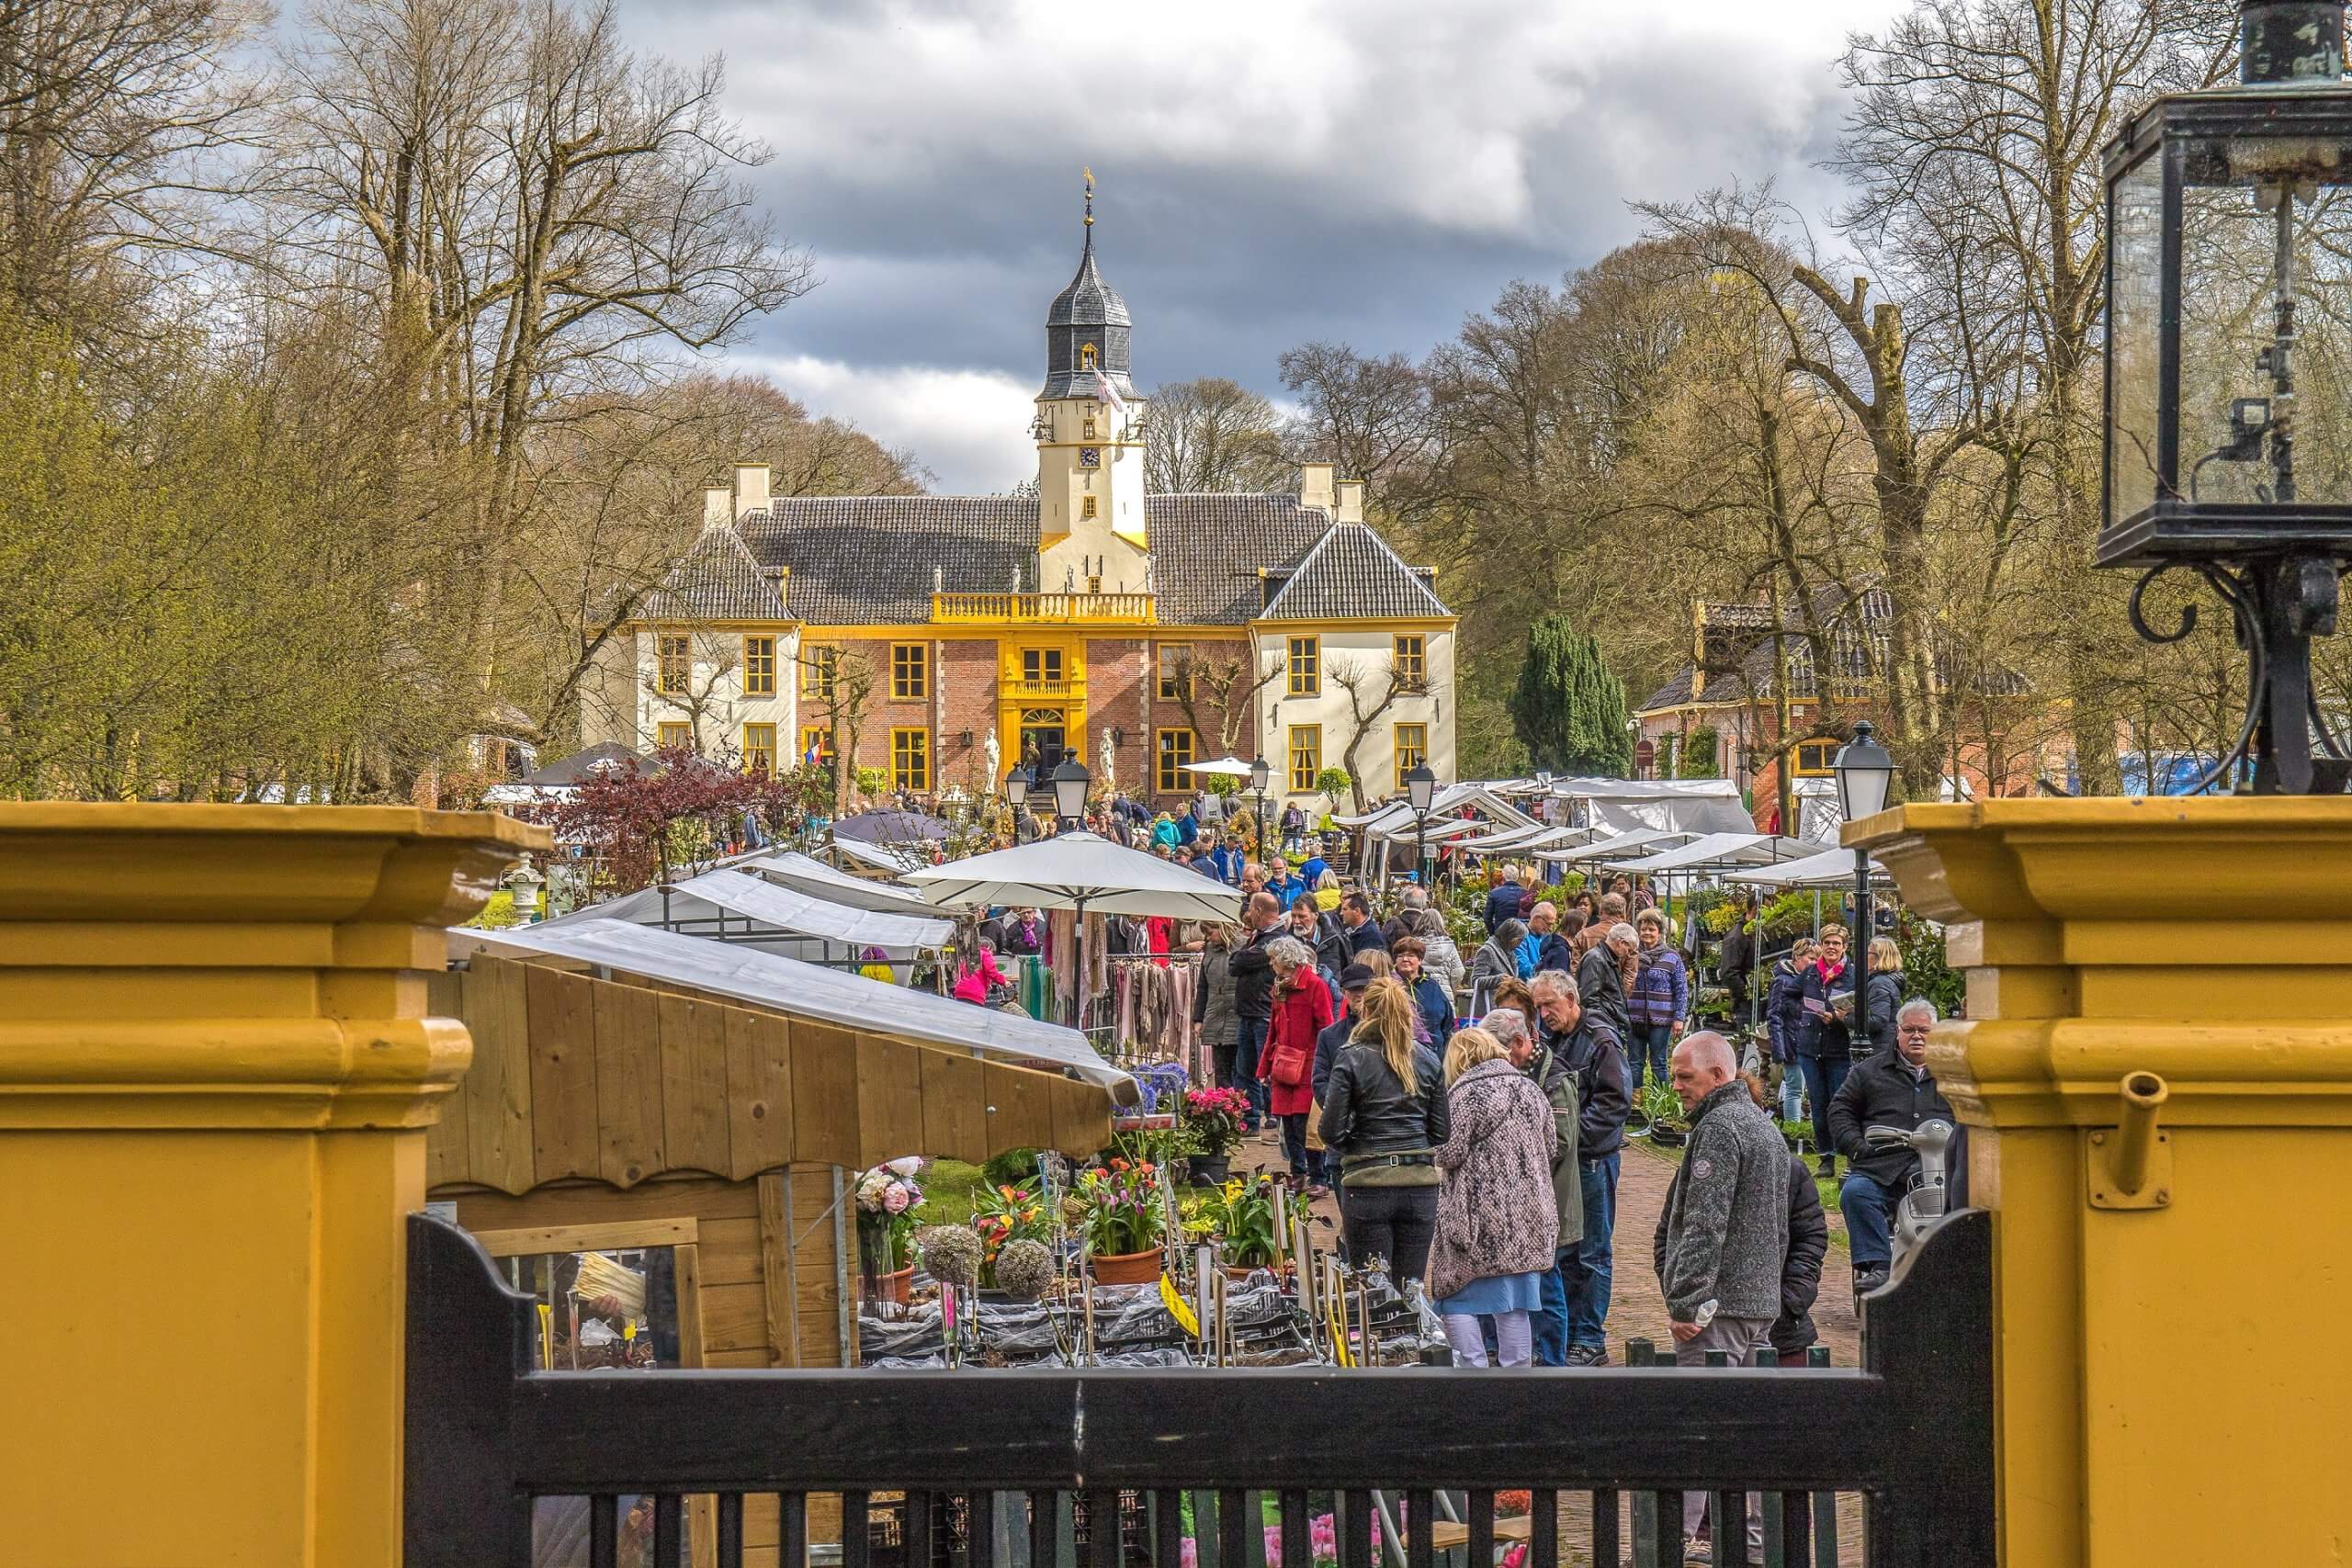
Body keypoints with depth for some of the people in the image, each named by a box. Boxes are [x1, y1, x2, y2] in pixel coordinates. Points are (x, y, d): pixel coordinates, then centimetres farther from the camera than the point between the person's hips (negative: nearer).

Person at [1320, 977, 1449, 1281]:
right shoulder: (1428, 1060, 6)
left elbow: (1331, 1130, -7)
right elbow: (1442, 1130, 7)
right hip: (1420, 1182, 3)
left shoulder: (1351, 1059, -5)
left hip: (1369, 1181, -3)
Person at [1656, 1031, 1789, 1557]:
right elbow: (1781, 1226, 24)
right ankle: (1754, 1533, 15)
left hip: (1718, 1301, -10)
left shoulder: (1719, 1128, -13)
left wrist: (1684, 1299, -19)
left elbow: (1704, 1224, -20)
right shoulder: (1765, 1126, 19)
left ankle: (1679, 1535, -12)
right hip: (1762, 1298, 10)